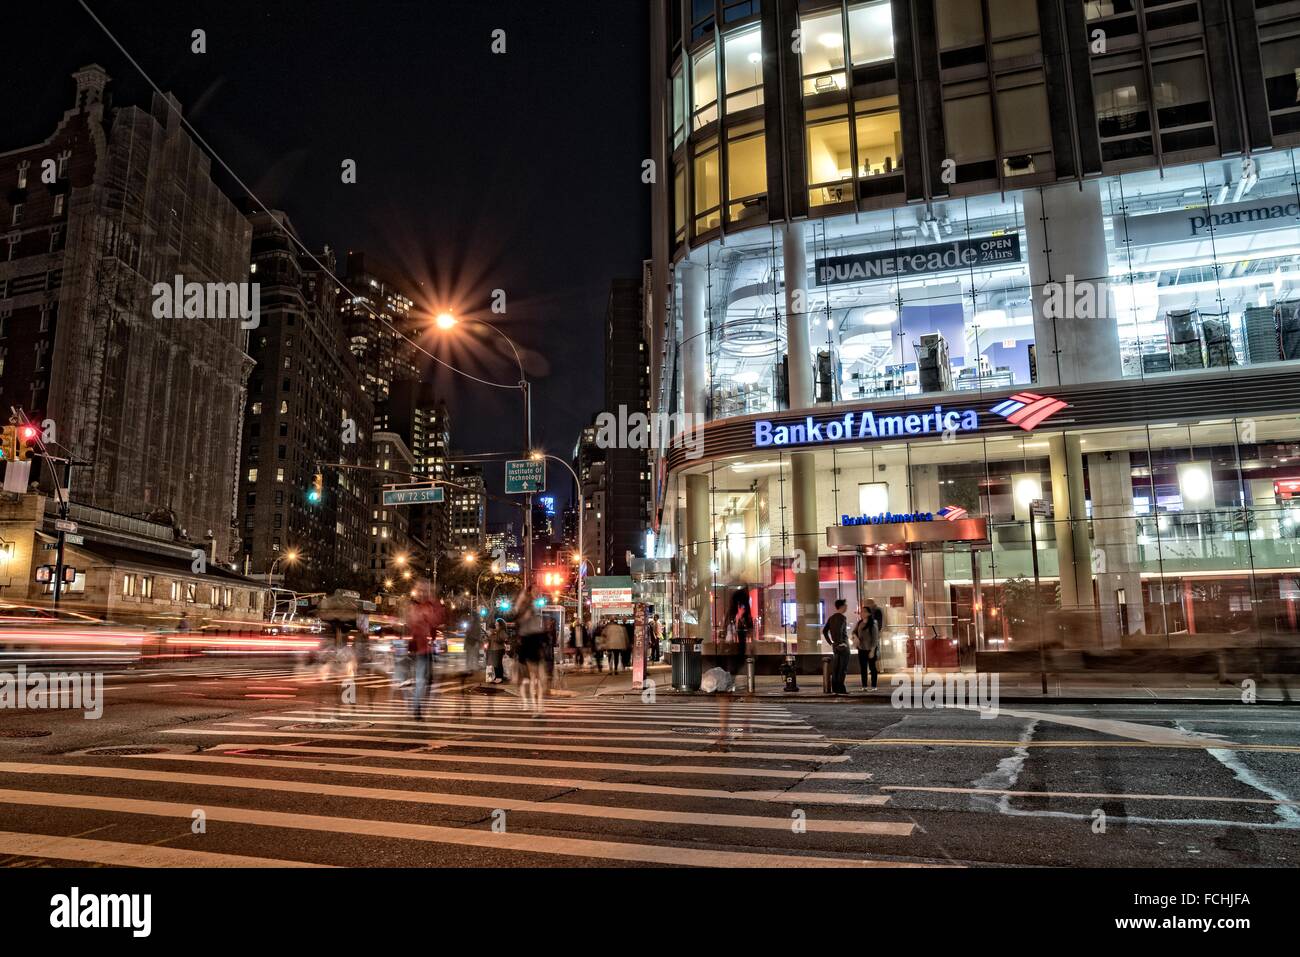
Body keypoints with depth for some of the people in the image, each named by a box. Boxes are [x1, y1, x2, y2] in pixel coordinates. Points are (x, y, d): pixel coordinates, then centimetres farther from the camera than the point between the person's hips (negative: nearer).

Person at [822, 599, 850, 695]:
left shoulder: (831, 618, 12)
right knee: (843, 669, -3)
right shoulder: (842, 618, -13)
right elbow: (839, 630, -29)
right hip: (843, 646, -8)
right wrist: (840, 642, -20)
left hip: (835, 646, 8)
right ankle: (840, 688, -4)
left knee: (836, 668, 12)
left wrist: (830, 642, 13)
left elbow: (824, 631, 12)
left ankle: (834, 688, 15)